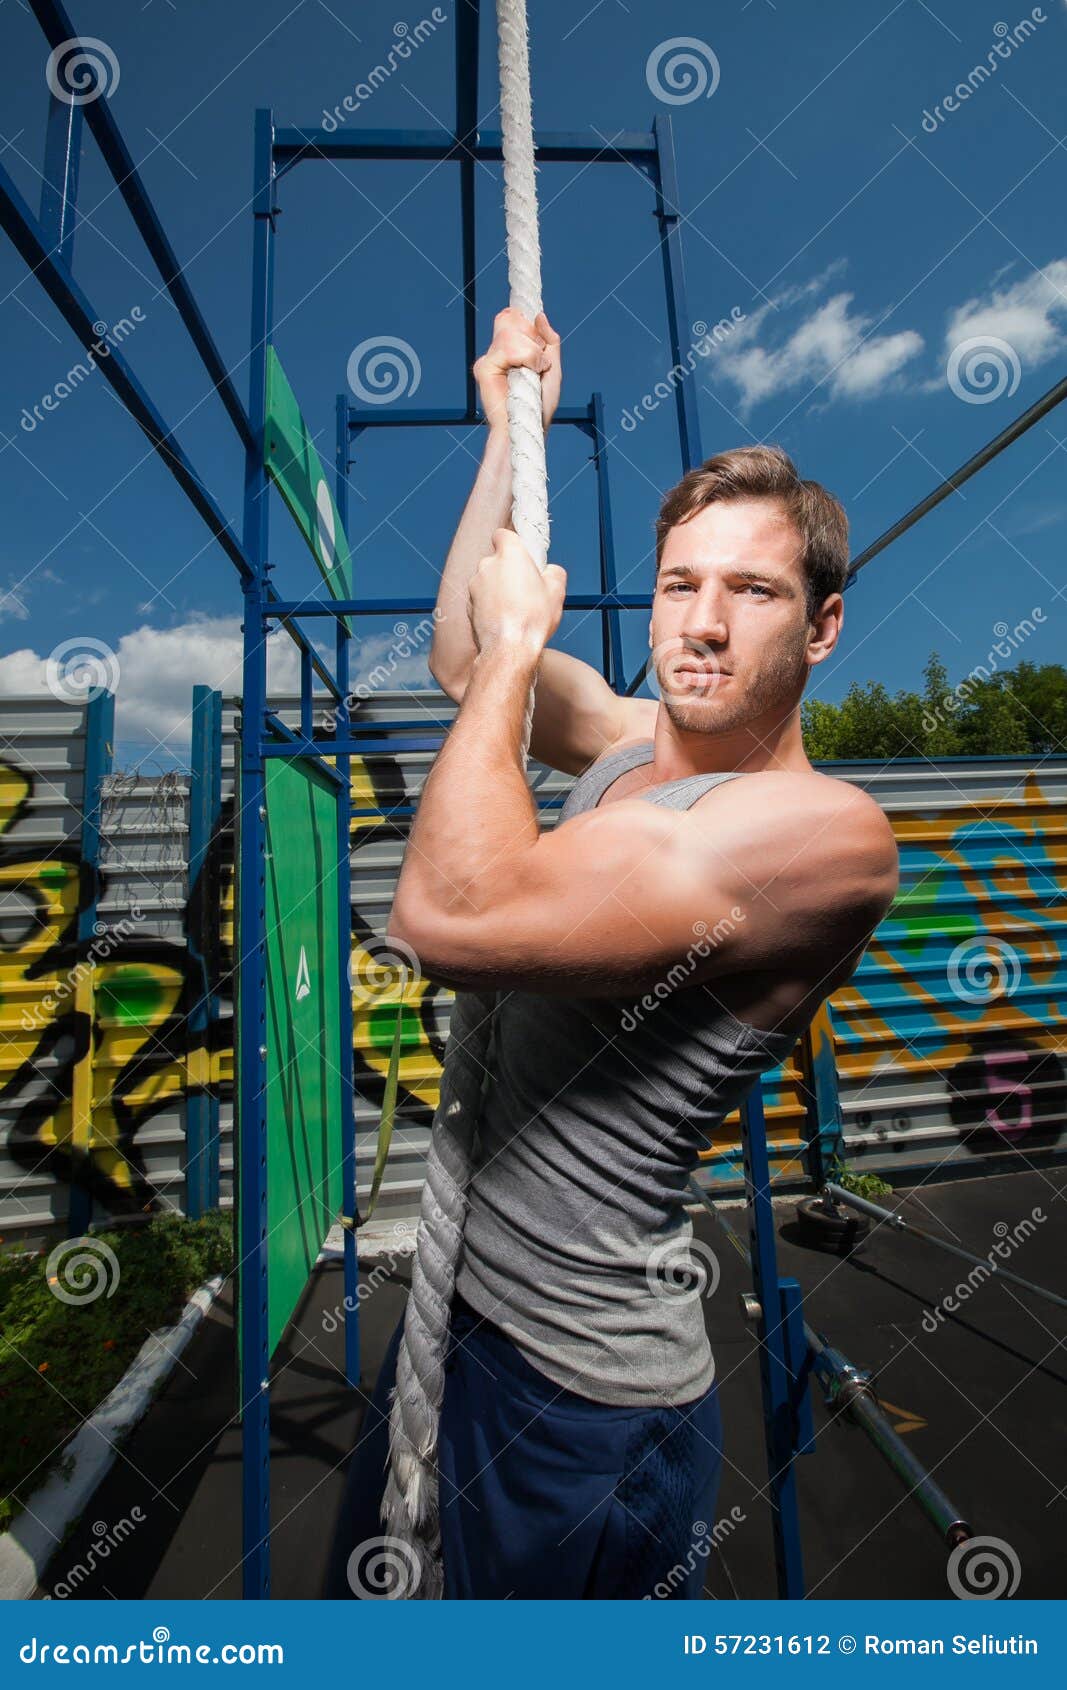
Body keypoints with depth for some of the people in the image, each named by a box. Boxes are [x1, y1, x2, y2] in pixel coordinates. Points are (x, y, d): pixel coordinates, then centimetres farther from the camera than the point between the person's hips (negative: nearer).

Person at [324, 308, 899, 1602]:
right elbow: (462, 658, 13)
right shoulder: (637, 742, 1)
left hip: (578, 1376, -8)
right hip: (465, 1297, 8)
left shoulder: (823, 828, -24)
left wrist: (517, 647, -19)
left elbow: (449, 919, -33)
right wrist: (513, 432, 12)